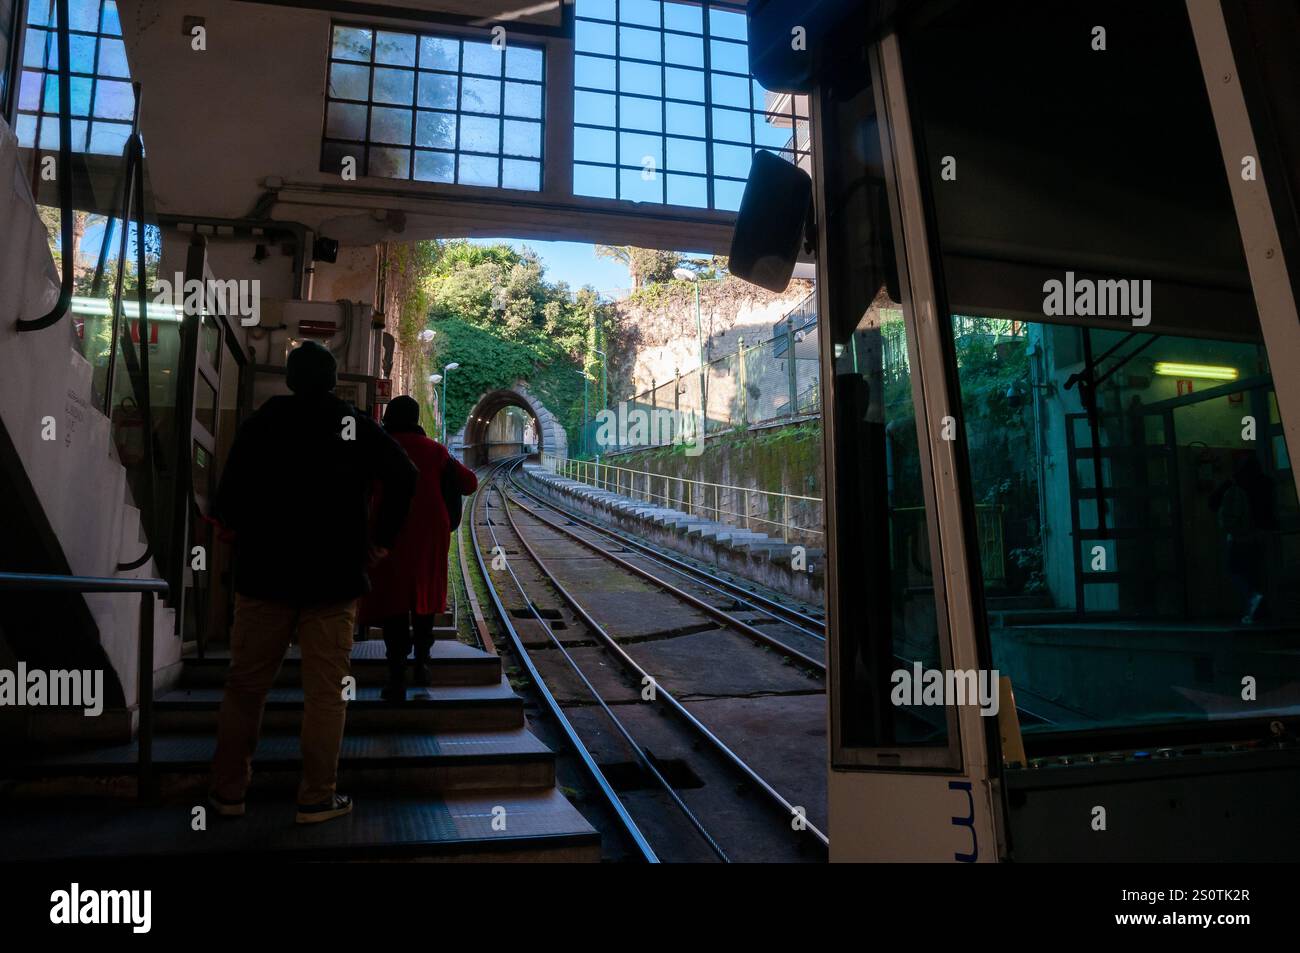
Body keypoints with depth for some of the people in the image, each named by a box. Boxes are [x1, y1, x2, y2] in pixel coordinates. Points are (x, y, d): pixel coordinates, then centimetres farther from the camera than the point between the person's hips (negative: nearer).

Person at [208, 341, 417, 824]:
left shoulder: (264, 419, 1)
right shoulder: (356, 425, 2)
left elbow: (234, 483, -10)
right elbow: (404, 476, -8)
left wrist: (232, 524, 10)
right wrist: (382, 539, 0)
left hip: (266, 572, 1)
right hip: (334, 578, -1)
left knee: (245, 685, 12)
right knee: (325, 692, 4)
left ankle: (228, 790, 20)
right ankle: (317, 798, 8)